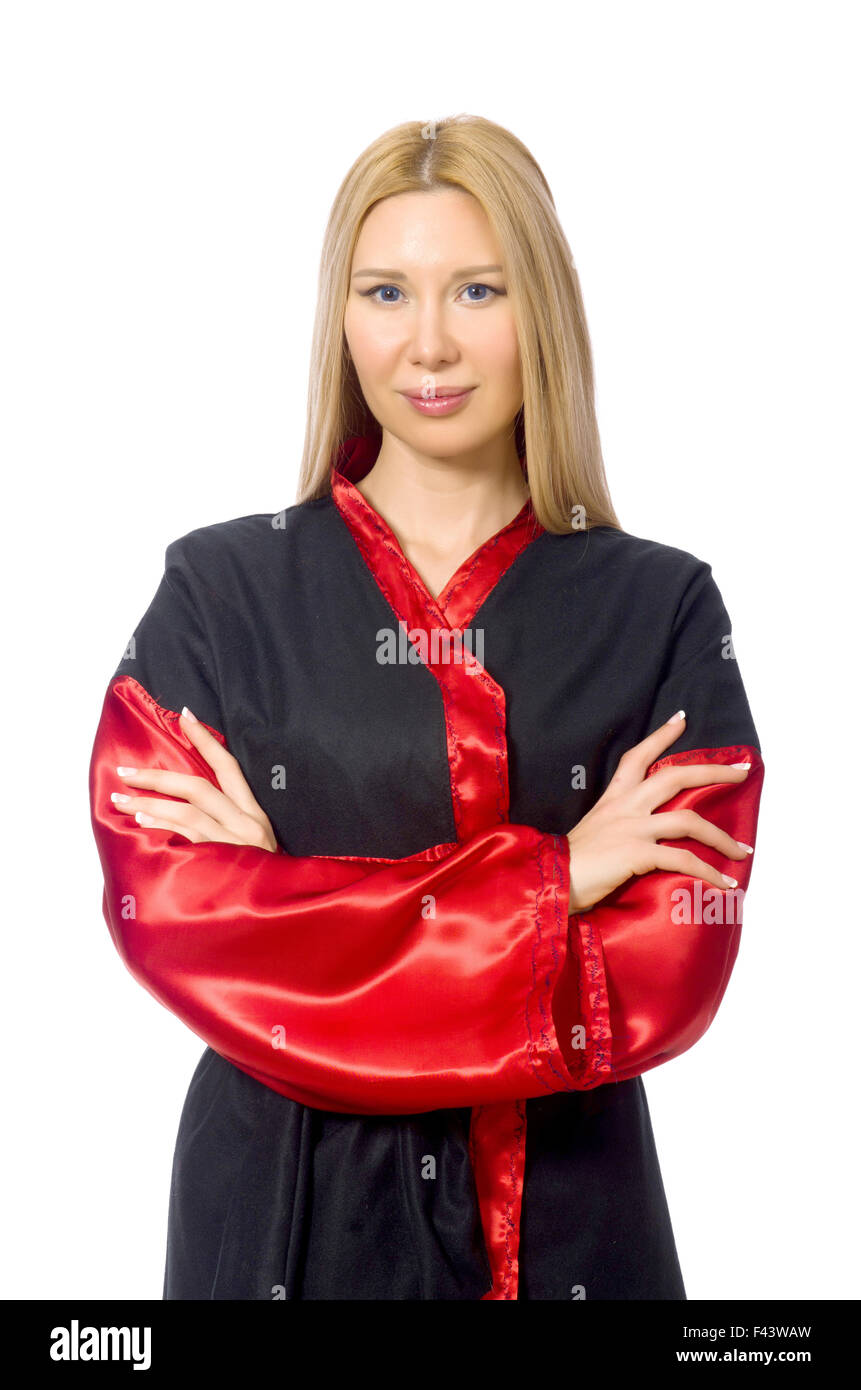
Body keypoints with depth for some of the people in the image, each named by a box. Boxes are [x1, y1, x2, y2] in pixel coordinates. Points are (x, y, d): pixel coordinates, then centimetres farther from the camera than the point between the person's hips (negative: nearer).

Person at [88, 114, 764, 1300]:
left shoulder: (663, 610, -5)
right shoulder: (219, 590, -5)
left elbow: (675, 964, -12)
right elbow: (171, 923, -13)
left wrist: (291, 891, -16)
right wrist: (549, 877, -17)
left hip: (568, 1221, 0)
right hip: (283, 1212, 0)